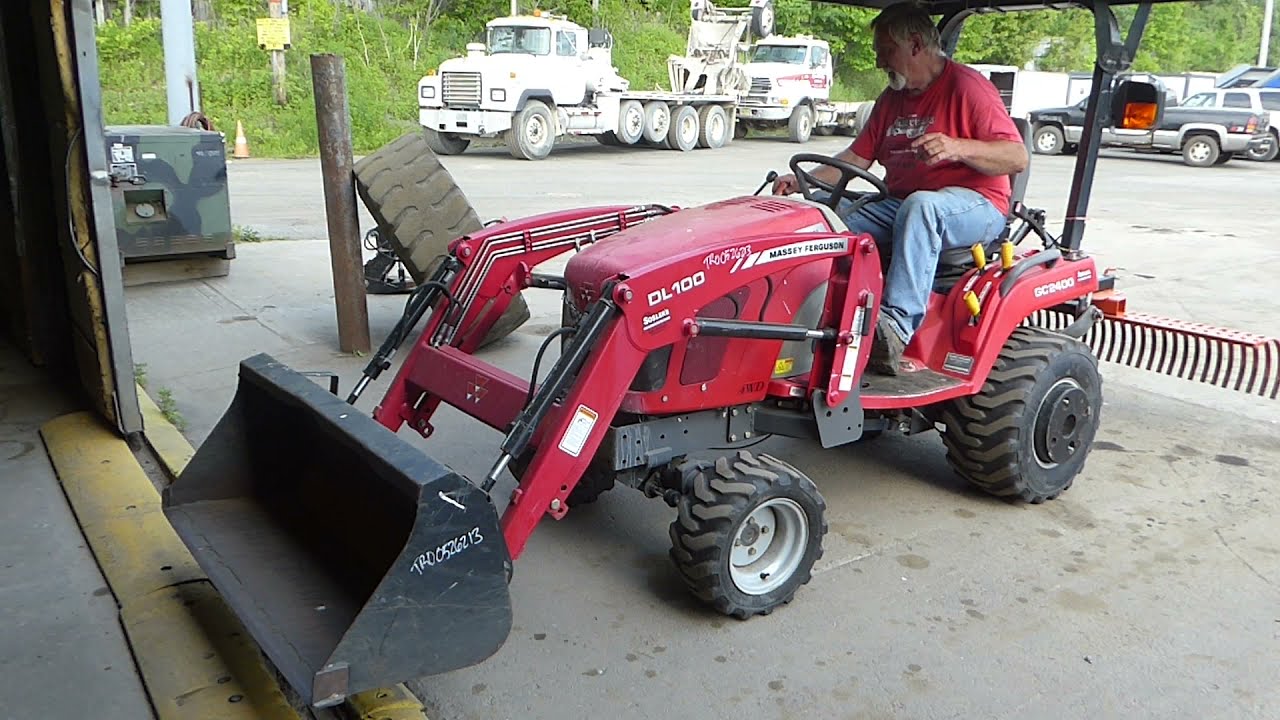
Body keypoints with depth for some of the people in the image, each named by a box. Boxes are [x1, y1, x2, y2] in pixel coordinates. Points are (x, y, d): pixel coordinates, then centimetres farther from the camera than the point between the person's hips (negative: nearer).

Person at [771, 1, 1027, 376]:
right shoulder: (891, 99, 18)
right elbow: (857, 157, 13)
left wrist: (957, 147, -30)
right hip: (901, 206, 7)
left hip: (975, 207, -7)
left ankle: (897, 324, -48)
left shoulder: (967, 86, -5)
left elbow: (1017, 158, -13)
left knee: (920, 206, -40)